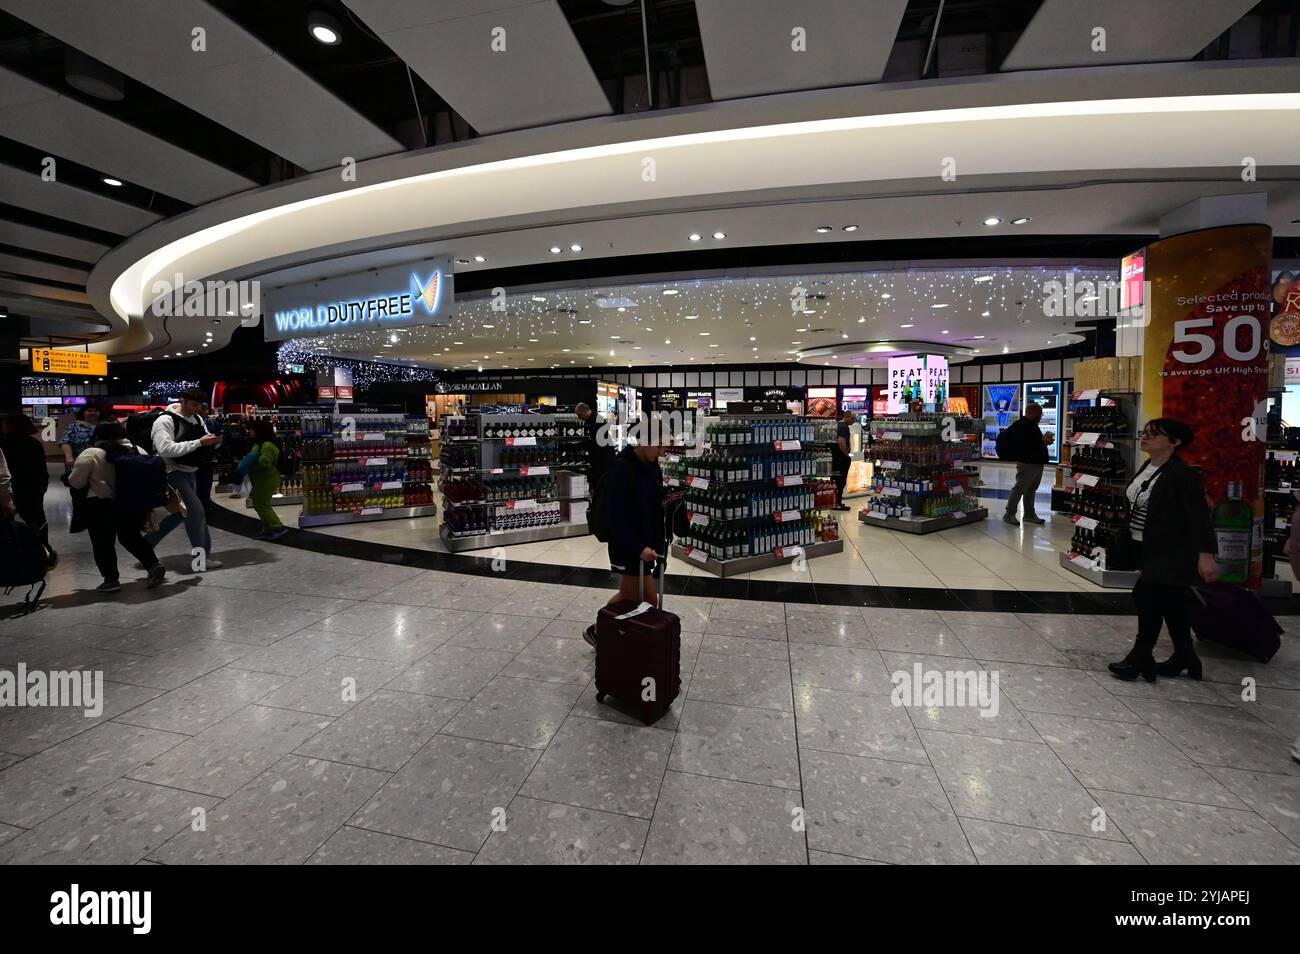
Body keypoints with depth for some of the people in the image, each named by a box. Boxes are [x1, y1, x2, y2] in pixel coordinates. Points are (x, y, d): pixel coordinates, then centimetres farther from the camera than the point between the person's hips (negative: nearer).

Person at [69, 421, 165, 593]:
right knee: (131, 537, 19)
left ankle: (111, 580, 7)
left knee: (103, 543, 6)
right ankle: (154, 564, 7)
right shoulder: (136, 451, 5)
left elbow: (75, 482, -5)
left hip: (102, 506, -5)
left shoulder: (91, 454, -9)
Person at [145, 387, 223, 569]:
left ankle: (148, 541, 35)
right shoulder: (165, 420, -16)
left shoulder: (197, 418, 8)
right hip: (172, 472, -9)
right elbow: (166, 449, -29)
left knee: (183, 511, 17)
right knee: (195, 510, -13)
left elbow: (206, 443, 15)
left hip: (189, 472, 9)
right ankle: (202, 557, -7)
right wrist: (199, 442, -31)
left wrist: (214, 441, -9)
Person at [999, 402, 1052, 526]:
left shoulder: (1031, 425, 20)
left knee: (1031, 490, 14)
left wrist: (1045, 440, 10)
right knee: (1019, 489, -7)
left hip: (1037, 463, 10)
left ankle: (1029, 514, 21)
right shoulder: (1021, 426, -14)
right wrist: (1043, 441, -17)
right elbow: (1025, 445, -23)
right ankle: (1009, 515, -2)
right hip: (1027, 463, -10)